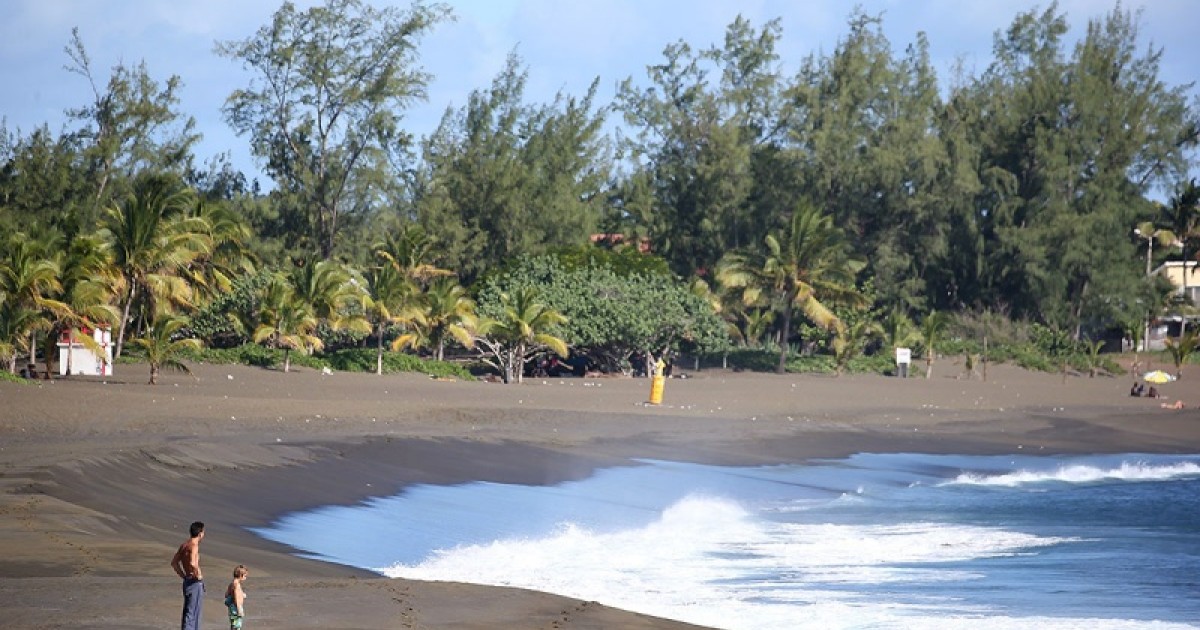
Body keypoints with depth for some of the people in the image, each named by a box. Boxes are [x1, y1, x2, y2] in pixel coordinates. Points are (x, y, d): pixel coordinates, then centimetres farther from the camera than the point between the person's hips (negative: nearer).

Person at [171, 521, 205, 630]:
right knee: (192, 613, -6)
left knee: (187, 612, 17)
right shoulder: (194, 546, -18)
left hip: (187, 581, 9)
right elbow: (192, 563, -36)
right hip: (195, 583, -9)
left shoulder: (184, 545, 10)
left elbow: (174, 563, 20)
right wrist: (198, 575, -20)